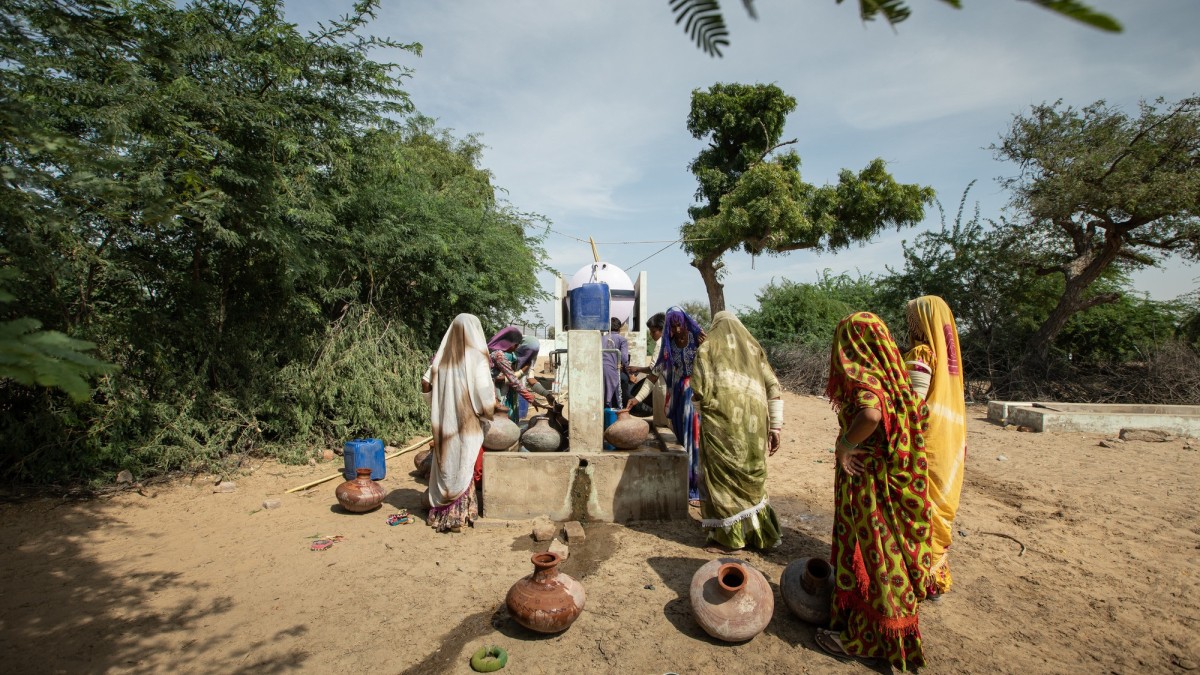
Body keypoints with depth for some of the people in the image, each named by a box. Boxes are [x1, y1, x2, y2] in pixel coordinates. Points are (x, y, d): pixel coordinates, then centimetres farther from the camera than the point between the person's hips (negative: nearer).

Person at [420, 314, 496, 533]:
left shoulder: (443, 355, 3)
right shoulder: (476, 357, -12)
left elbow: (425, 383, 3)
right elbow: (485, 394, -17)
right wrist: (491, 408, 0)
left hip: (445, 422, 5)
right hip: (467, 422, -5)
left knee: (445, 464, 15)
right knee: (463, 466, 4)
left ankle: (441, 511, 25)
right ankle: (458, 514, 11)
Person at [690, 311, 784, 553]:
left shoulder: (708, 347, 4)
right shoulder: (754, 347, 16)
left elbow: (699, 391, -6)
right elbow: (773, 388, 9)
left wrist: (699, 407, 16)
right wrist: (775, 426, 12)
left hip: (721, 421, -4)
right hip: (753, 423, 4)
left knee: (723, 477, 9)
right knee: (751, 477, 18)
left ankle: (728, 537, 18)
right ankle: (759, 533, 29)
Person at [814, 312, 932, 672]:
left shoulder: (860, 376, -20)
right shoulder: (894, 375, 5)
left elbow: (871, 413, -40)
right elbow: (921, 414, 16)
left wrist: (844, 444, -26)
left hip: (864, 480, -8)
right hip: (893, 478, 8)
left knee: (863, 550, 4)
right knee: (886, 548, 20)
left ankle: (860, 635, 20)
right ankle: (889, 628, 38)